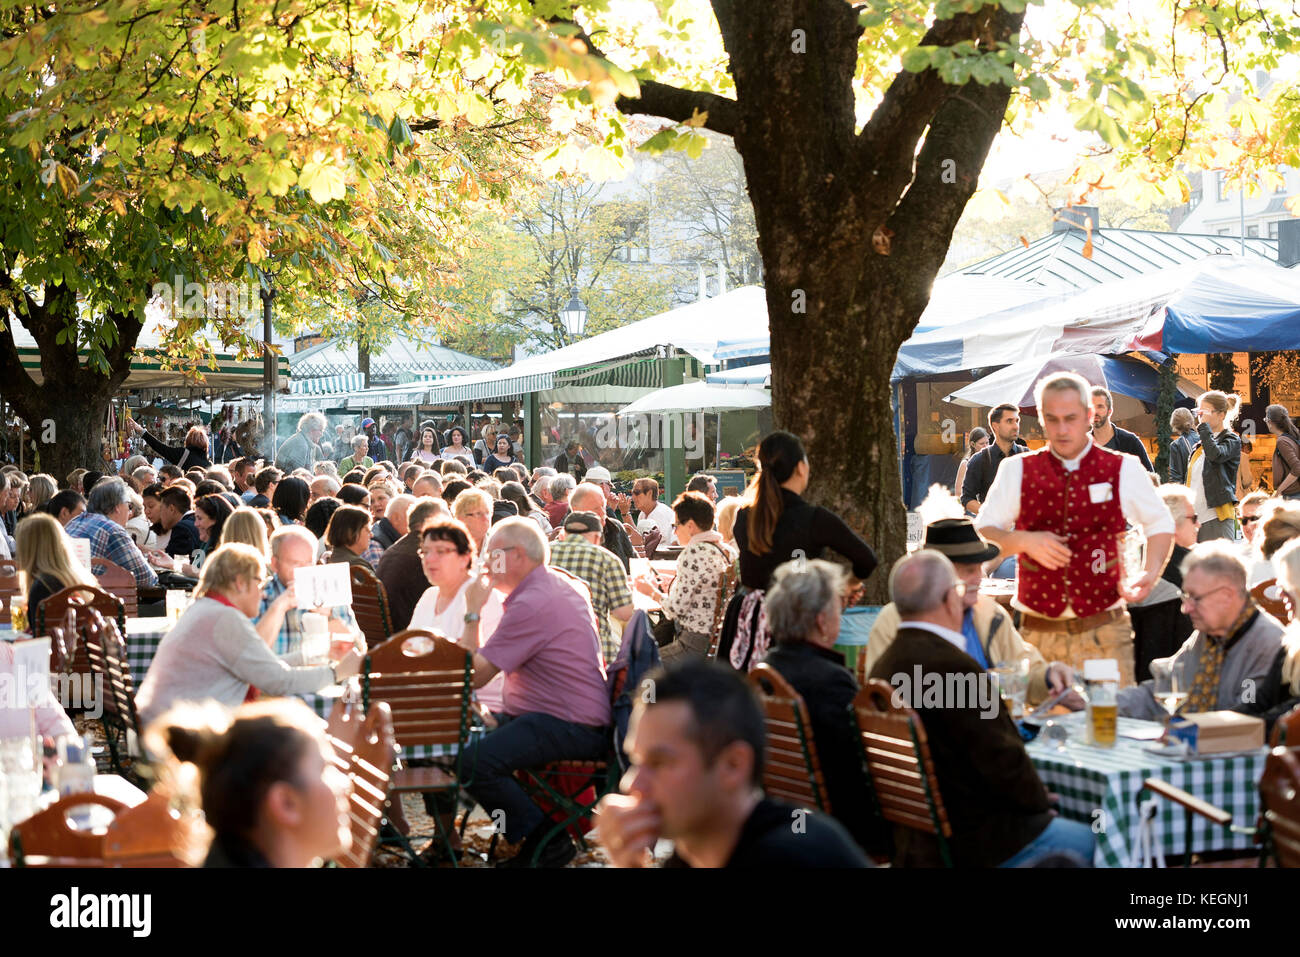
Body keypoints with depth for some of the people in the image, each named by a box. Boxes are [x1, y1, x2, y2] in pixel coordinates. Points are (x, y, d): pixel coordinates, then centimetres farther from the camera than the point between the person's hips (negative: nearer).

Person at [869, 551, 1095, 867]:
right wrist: (1039, 801, -3)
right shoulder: (953, 667, -25)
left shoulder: (884, 667, 3)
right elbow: (1002, 759, -22)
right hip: (975, 840, -9)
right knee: (1091, 842, 6)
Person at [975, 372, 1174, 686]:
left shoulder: (1123, 469, 4)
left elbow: (1161, 524, 14)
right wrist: (1023, 540, -11)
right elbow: (983, 532, 8)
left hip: (1104, 631, -1)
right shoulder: (1017, 470, 5)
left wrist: (1150, 575, -2)